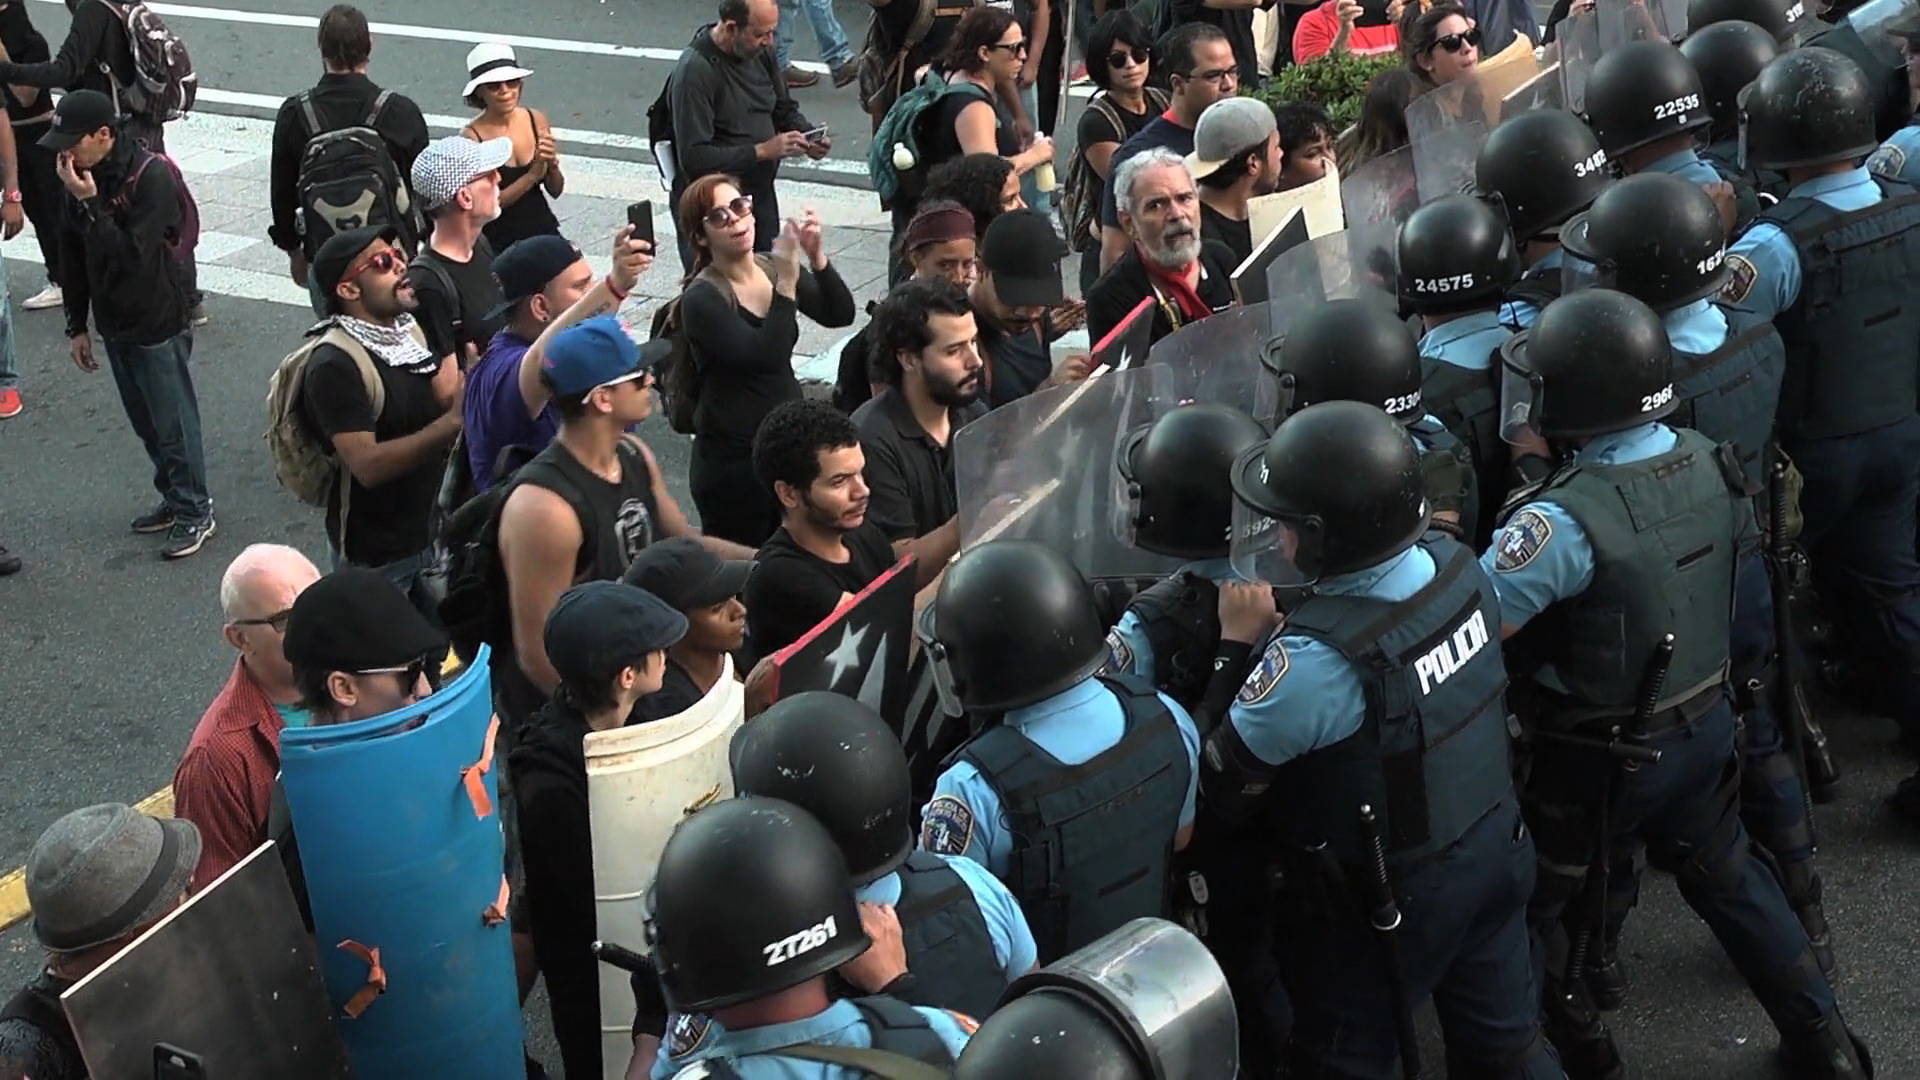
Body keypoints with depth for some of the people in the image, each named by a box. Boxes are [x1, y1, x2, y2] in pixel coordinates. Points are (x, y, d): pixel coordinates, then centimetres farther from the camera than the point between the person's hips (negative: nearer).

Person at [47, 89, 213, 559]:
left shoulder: (152, 177, -21)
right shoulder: (80, 177, 0)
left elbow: (131, 255, -27)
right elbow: (72, 256, 9)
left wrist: (89, 204, -30)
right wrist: (77, 325, 11)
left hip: (156, 325, -7)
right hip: (113, 323, 7)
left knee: (173, 424, 3)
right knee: (145, 424, 17)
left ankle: (195, 513, 16)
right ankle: (173, 499, 32)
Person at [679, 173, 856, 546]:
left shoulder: (772, 270, 4)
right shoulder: (702, 299, -16)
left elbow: (840, 315, -5)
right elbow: (766, 357, -28)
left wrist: (817, 259, -19)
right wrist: (786, 281, -31)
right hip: (734, 459, -6)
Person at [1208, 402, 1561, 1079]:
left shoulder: (1314, 659, -35)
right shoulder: (1457, 568, -14)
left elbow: (1221, 792, -21)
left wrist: (1238, 647, -16)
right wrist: (1277, 636, 0)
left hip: (1376, 904, -6)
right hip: (1493, 852, 6)